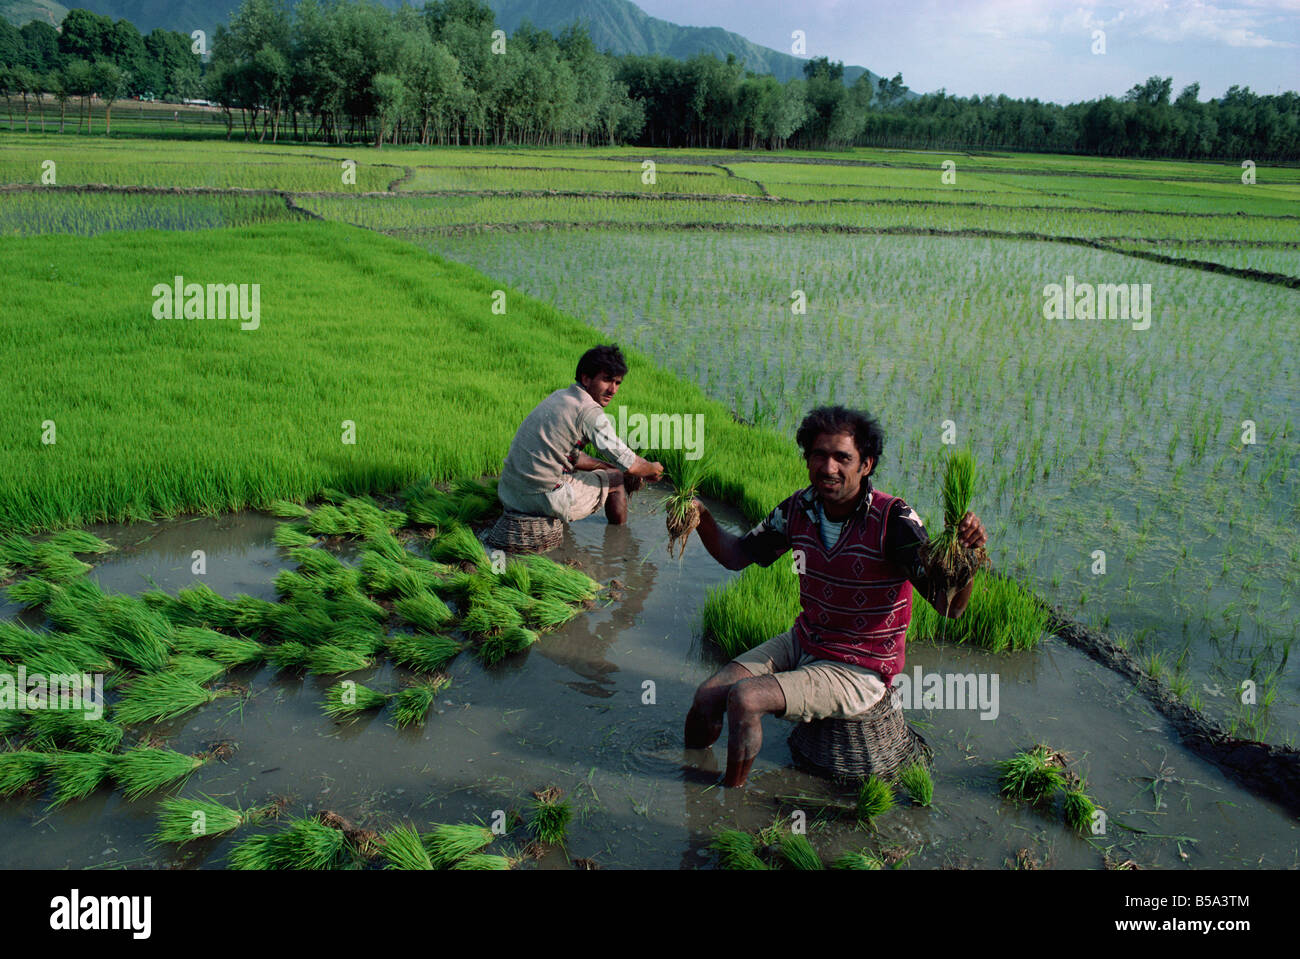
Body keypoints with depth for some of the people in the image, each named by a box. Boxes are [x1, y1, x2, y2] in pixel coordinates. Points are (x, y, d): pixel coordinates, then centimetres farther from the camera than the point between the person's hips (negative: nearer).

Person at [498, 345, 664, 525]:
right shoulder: (589, 410, -15)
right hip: (545, 497, -9)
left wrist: (610, 467, 21)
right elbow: (631, 465, -11)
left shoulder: (560, 396, 12)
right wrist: (654, 469, 10)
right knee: (616, 479, 13)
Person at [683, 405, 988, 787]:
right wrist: (702, 518, -14)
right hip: (802, 642, 6)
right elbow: (736, 555, 6)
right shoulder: (801, 508, -5)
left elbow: (950, 606, -28)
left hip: (858, 672, -6)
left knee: (744, 698, -22)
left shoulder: (893, 521, -22)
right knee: (708, 695, -6)